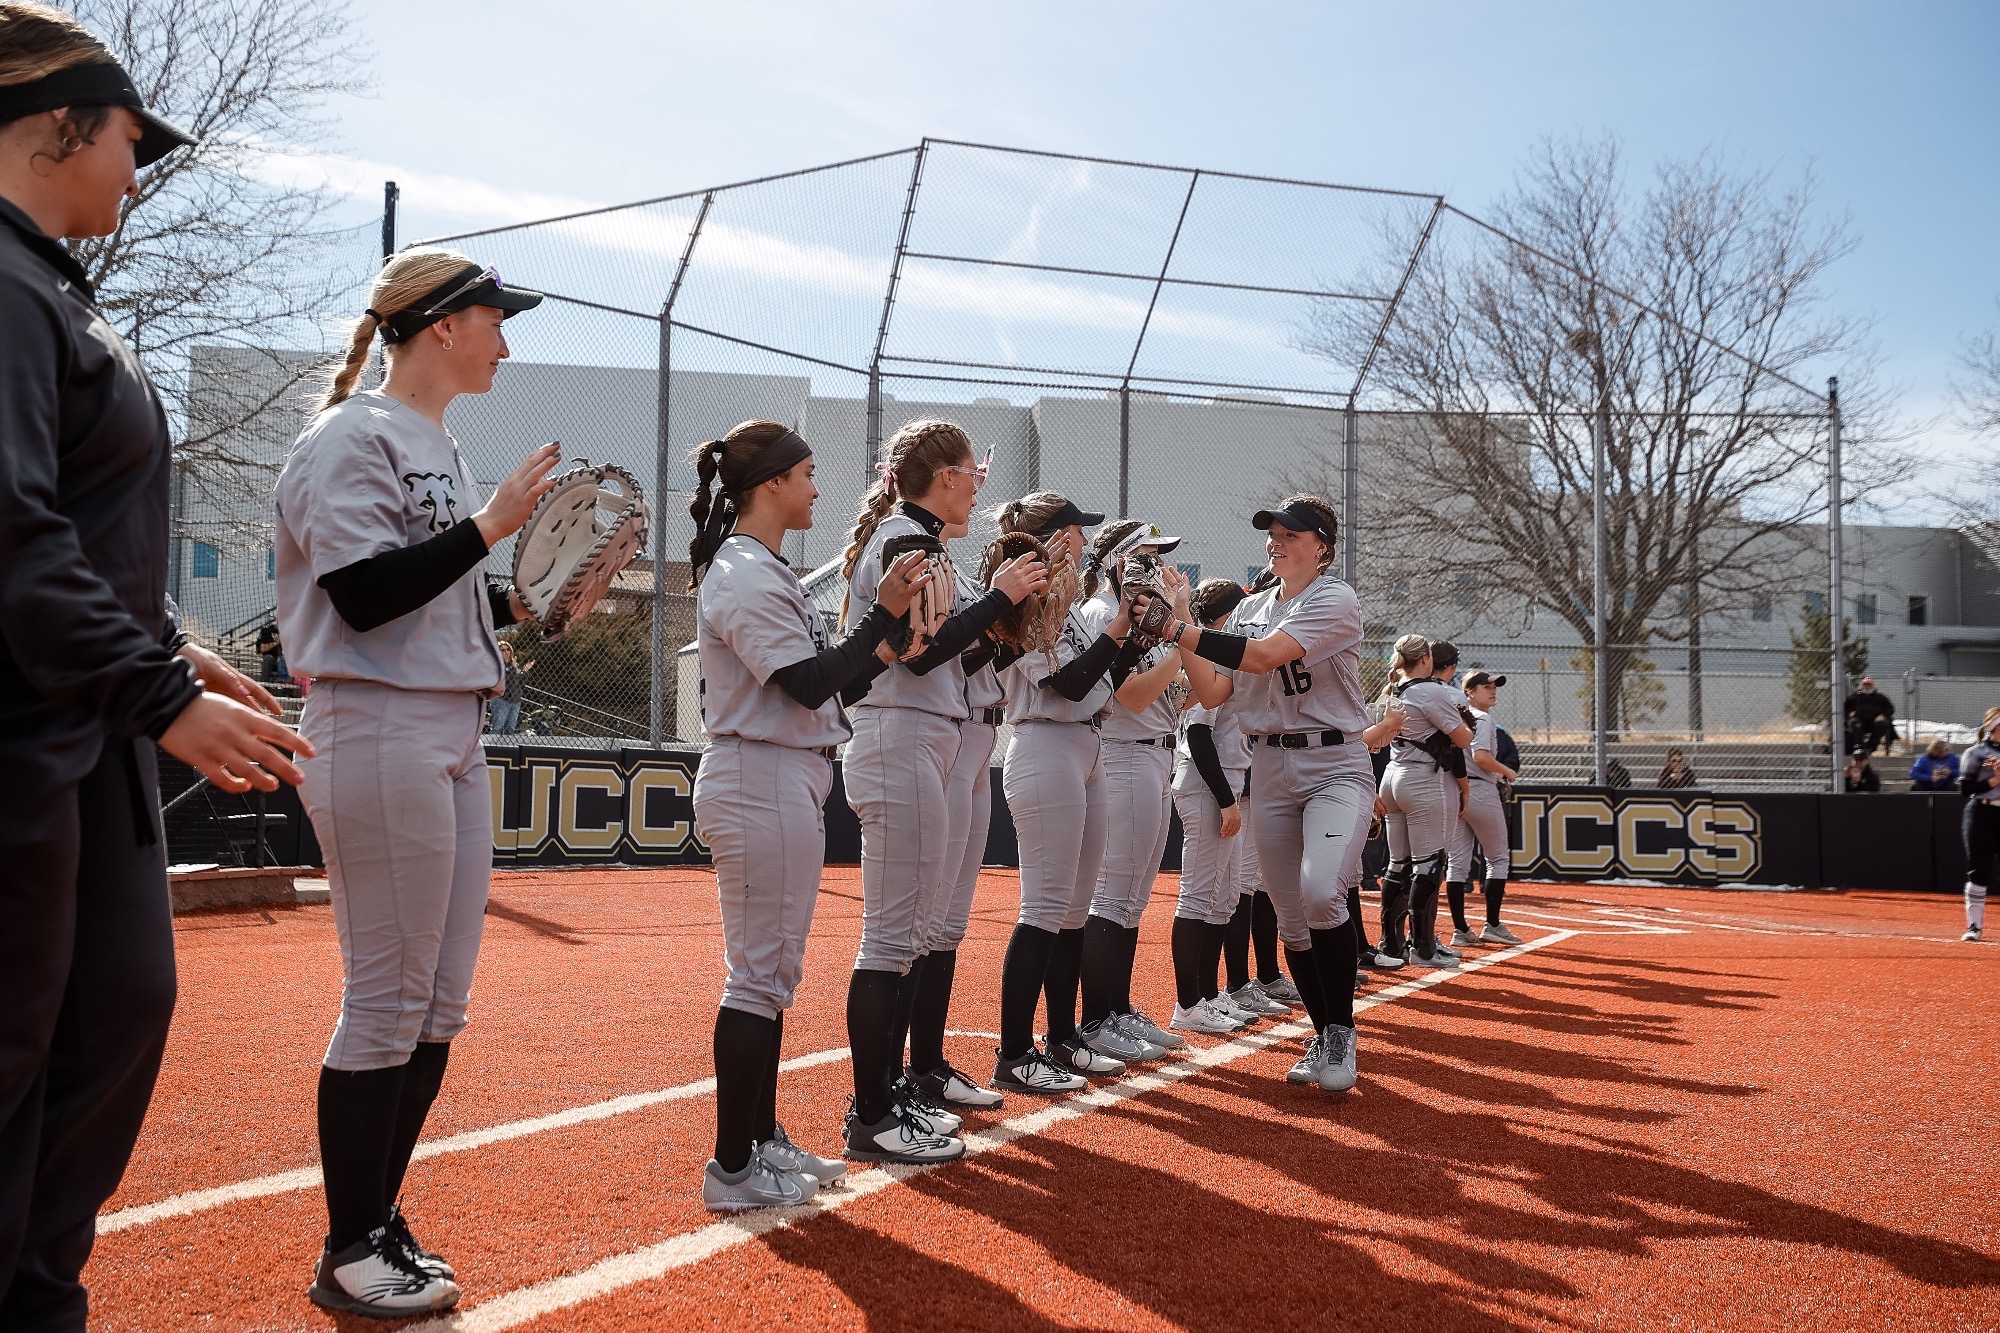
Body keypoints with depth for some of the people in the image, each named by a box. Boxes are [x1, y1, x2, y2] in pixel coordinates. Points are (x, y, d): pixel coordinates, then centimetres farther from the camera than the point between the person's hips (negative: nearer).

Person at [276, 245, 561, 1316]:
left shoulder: (437, 447, 19)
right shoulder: (352, 437, -8)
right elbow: (364, 594, -19)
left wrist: (525, 603, 8)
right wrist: (489, 526, -17)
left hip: (454, 740, 10)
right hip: (380, 735, -10)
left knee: (438, 1002, 11)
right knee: (385, 1003, -4)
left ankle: (378, 1224, 23)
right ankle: (349, 1254, 10)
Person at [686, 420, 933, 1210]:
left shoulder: (765, 571, 19)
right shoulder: (743, 575, -14)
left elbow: (818, 677, 16)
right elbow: (812, 684, -20)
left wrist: (883, 648, 6)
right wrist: (883, 613, -18)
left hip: (786, 785, 11)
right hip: (761, 785, -11)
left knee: (772, 969, 15)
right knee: (760, 973, -6)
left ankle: (763, 1140, 25)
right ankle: (732, 1168, 2)